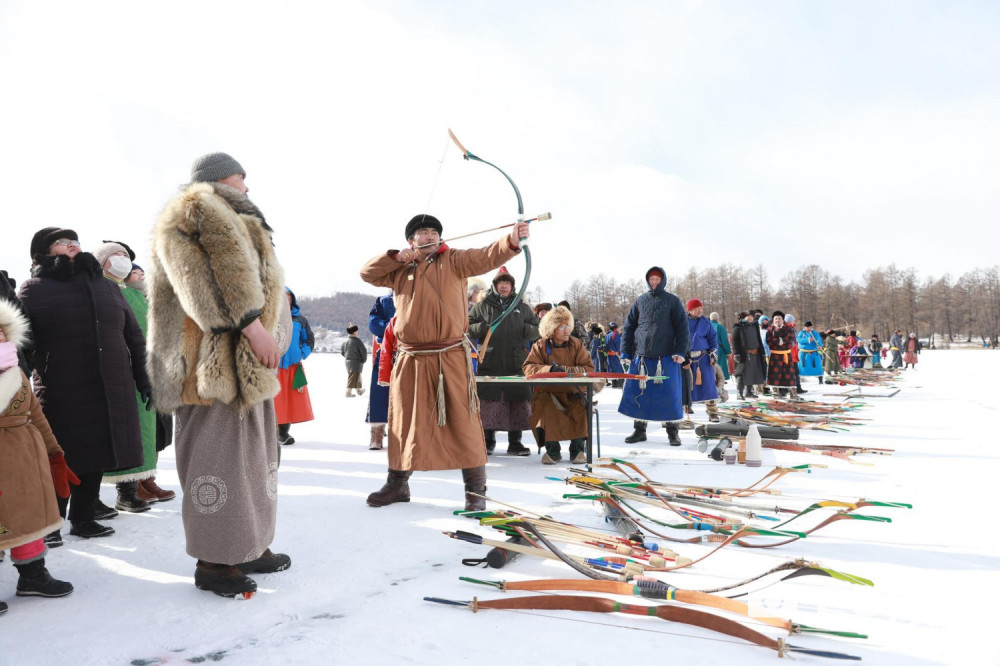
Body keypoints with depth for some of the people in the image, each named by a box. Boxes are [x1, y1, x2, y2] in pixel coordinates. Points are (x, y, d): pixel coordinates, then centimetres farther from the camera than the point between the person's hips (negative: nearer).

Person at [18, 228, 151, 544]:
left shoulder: (107, 286, 16)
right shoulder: (33, 289, 4)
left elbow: (134, 337, 17)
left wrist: (145, 381, 12)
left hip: (112, 392, 4)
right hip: (62, 396, -4)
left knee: (96, 458, 11)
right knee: (62, 461, 2)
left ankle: (82, 518, 27)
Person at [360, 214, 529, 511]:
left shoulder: (453, 261, 2)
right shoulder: (400, 269, 16)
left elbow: (486, 256, -14)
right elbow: (367, 272, 13)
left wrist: (512, 241, -33)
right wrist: (396, 257, -2)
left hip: (451, 359, -4)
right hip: (411, 361, 4)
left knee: (463, 420, -3)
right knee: (404, 422, 13)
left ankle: (475, 489, 7)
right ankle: (397, 483, 30)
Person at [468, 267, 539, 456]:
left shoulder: (522, 307, 15)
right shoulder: (482, 307, 10)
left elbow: (537, 329, 16)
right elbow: (467, 328, 6)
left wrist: (528, 330, -7)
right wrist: (481, 328, -15)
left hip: (516, 364, 2)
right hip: (488, 363, -1)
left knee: (517, 401, 2)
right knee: (488, 400, 0)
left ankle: (515, 442, 12)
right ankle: (488, 441, 13)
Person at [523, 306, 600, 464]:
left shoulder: (577, 344, 6)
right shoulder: (540, 346, 3)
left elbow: (588, 368, -2)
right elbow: (528, 368, -8)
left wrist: (564, 370, -17)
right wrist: (551, 369, -23)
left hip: (573, 393, 1)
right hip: (548, 392, 0)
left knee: (582, 405, -31)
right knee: (542, 404, -32)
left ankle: (578, 448, -12)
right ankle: (552, 448, -16)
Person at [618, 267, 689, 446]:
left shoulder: (672, 301, 5)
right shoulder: (640, 301, 11)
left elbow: (682, 327, 1)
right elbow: (629, 327, 13)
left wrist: (680, 351, -8)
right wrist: (626, 352, 5)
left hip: (666, 357, -2)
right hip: (641, 356, 2)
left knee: (669, 394, 0)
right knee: (638, 393, 2)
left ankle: (672, 431, 13)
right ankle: (639, 430, 15)